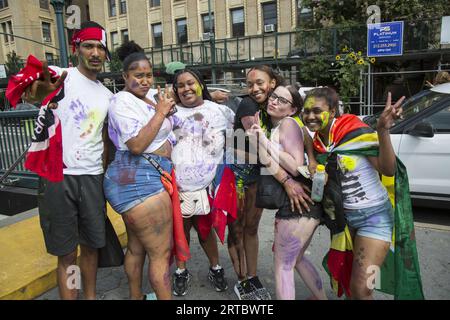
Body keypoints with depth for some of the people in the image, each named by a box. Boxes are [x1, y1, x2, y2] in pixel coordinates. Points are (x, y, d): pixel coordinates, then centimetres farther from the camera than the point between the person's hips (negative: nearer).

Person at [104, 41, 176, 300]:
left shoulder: (145, 98, 17)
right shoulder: (122, 102, -10)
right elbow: (137, 145, -21)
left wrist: (167, 107, 15)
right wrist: (160, 112, -16)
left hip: (138, 179, 10)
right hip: (140, 180, -10)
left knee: (137, 247, 21)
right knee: (161, 252, -3)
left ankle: (136, 297, 37)